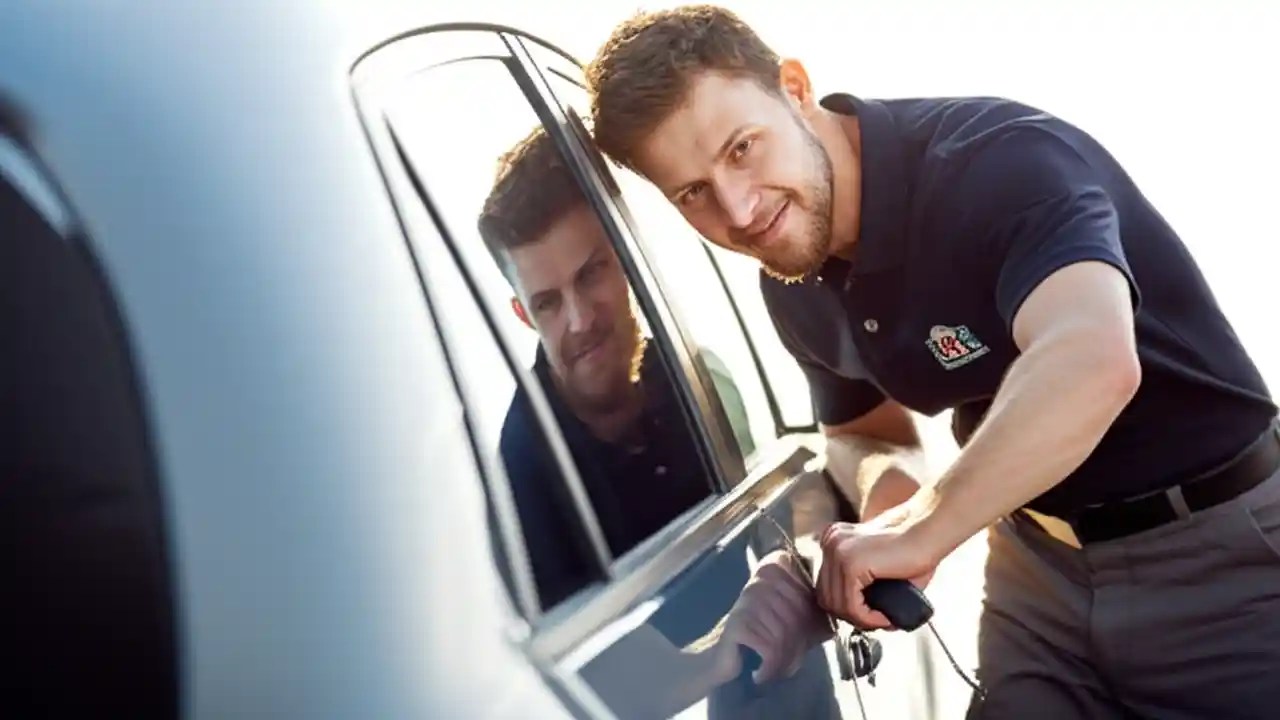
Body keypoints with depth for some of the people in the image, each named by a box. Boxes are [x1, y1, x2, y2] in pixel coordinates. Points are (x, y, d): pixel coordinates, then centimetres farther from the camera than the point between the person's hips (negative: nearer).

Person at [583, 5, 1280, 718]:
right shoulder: (796, 290, -3)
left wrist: (918, 533, -39)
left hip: (1221, 546, -5)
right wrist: (883, 481, -10)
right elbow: (859, 431, 13)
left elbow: (1092, 363, -44)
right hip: (1039, 563, 6)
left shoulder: (995, 159, -26)